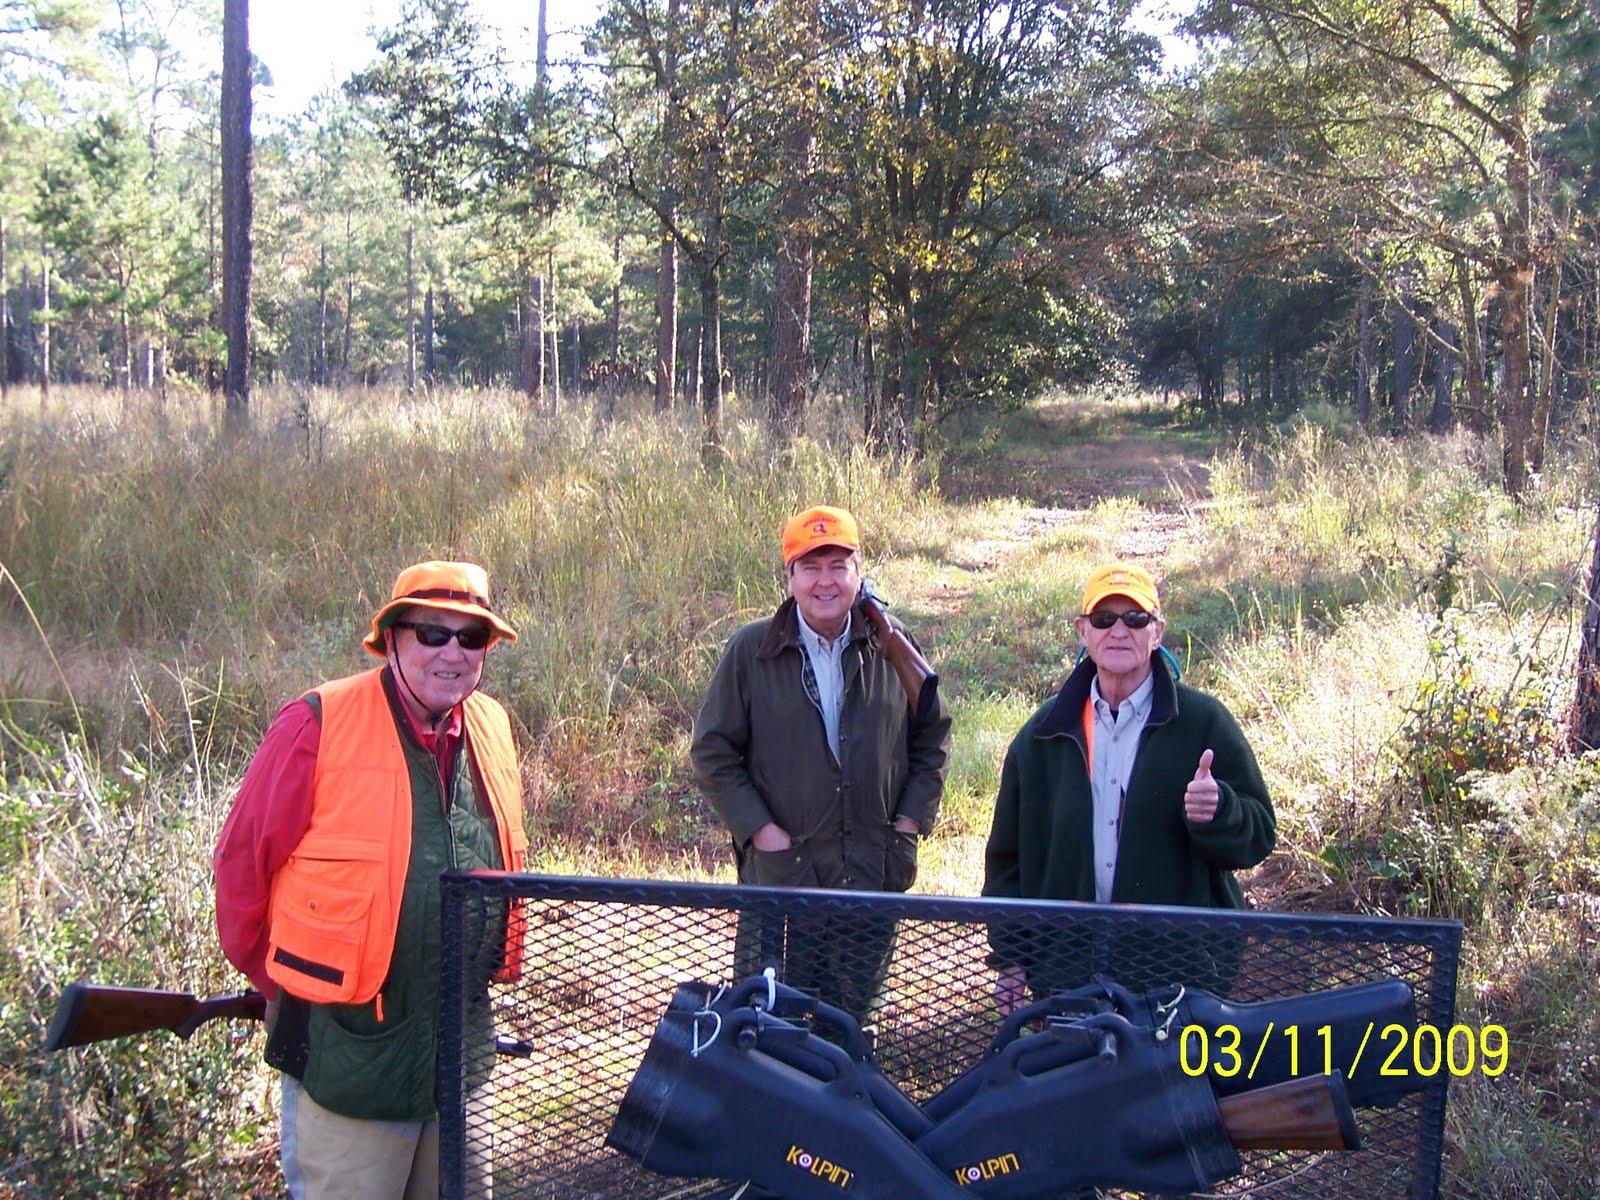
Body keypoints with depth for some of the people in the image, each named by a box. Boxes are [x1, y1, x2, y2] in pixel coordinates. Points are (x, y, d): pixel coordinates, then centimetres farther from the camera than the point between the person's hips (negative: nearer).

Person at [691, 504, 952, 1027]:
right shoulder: (750, 650, -3)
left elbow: (933, 737, 13)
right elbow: (712, 752, 0)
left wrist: (910, 822, 3)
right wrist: (761, 831, -8)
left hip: (875, 881, 2)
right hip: (782, 876, -2)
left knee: (854, 1024, 14)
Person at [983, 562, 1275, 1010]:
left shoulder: (1204, 721, 0)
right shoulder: (1043, 736, 7)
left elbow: (1259, 834, -2)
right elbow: (1008, 854, 11)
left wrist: (1220, 812, -24)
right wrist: (1008, 958, 5)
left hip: (1180, 972, -2)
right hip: (1065, 970, 2)